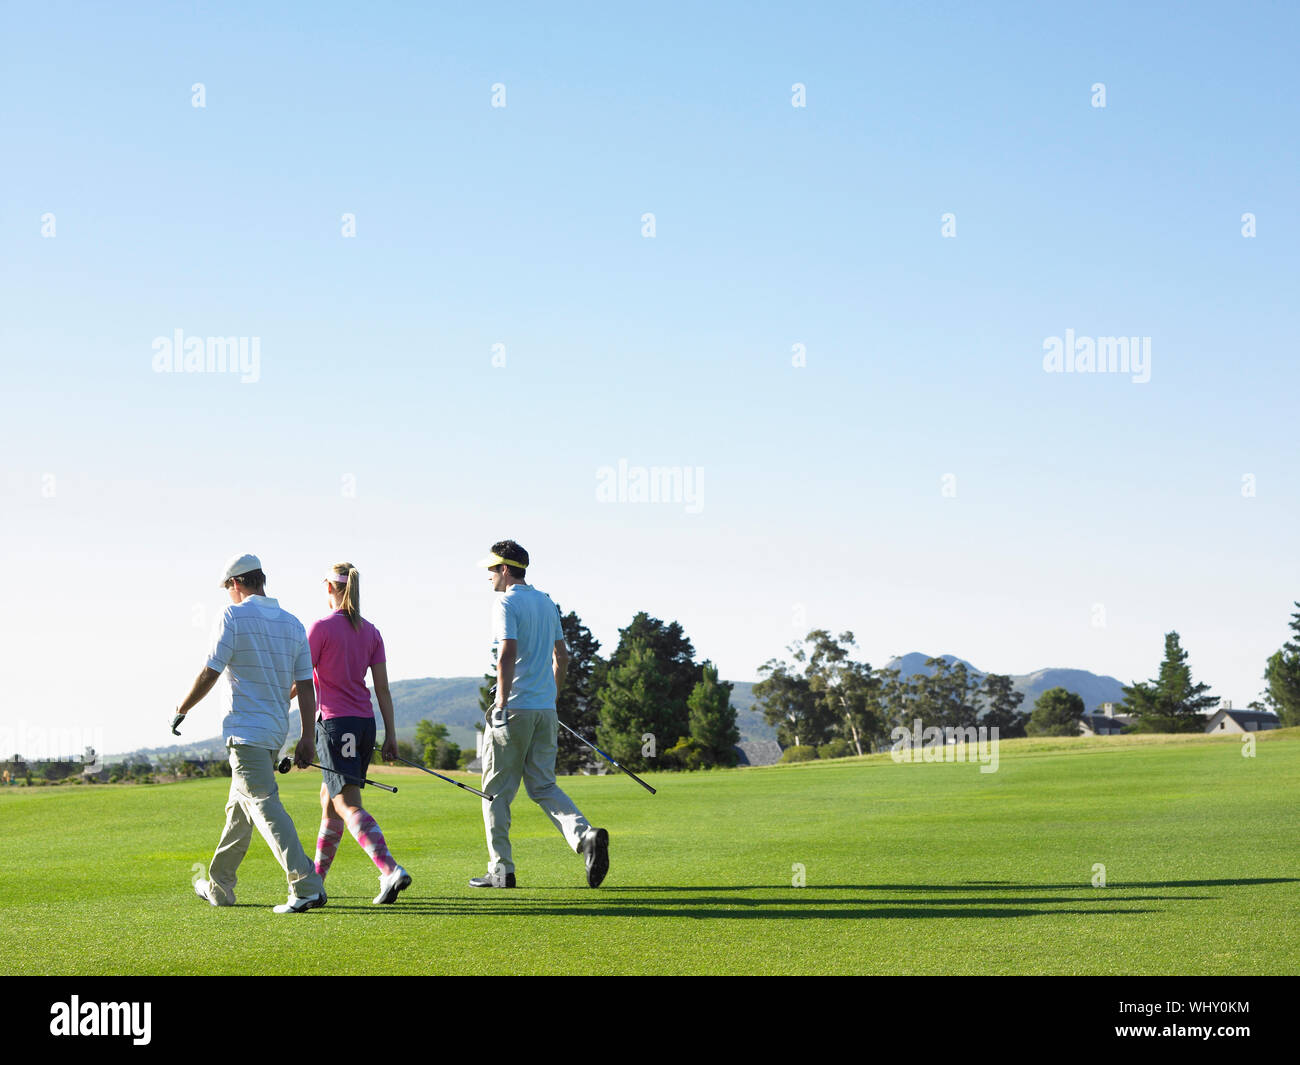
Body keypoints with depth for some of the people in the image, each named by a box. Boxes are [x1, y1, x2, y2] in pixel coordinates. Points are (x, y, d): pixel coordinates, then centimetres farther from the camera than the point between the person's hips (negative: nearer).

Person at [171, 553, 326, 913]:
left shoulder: (234, 616, -7)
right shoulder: (293, 624, 10)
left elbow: (209, 674, -8)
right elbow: (305, 686, 7)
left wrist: (182, 710, 7)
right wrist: (307, 738, 8)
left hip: (245, 729, -7)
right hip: (276, 731, 7)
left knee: (265, 805, -13)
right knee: (240, 807, 20)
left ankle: (306, 886, -25)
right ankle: (220, 886, 30)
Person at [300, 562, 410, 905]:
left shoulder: (322, 627, -7)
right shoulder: (370, 632, 9)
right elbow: (382, 688, 7)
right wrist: (391, 734, 9)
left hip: (335, 722, -7)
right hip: (365, 722, 7)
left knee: (349, 805, -13)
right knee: (330, 799, 20)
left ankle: (391, 870, -30)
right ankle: (315, 879, 27)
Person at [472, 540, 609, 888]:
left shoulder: (506, 604, -9)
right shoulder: (546, 603, 15)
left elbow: (508, 653, -22)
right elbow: (562, 657, 19)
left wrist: (502, 703, -22)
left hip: (514, 708, -7)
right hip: (545, 709, 7)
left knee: (497, 789, 5)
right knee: (543, 787, 10)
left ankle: (500, 869, 6)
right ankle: (586, 835, -14)